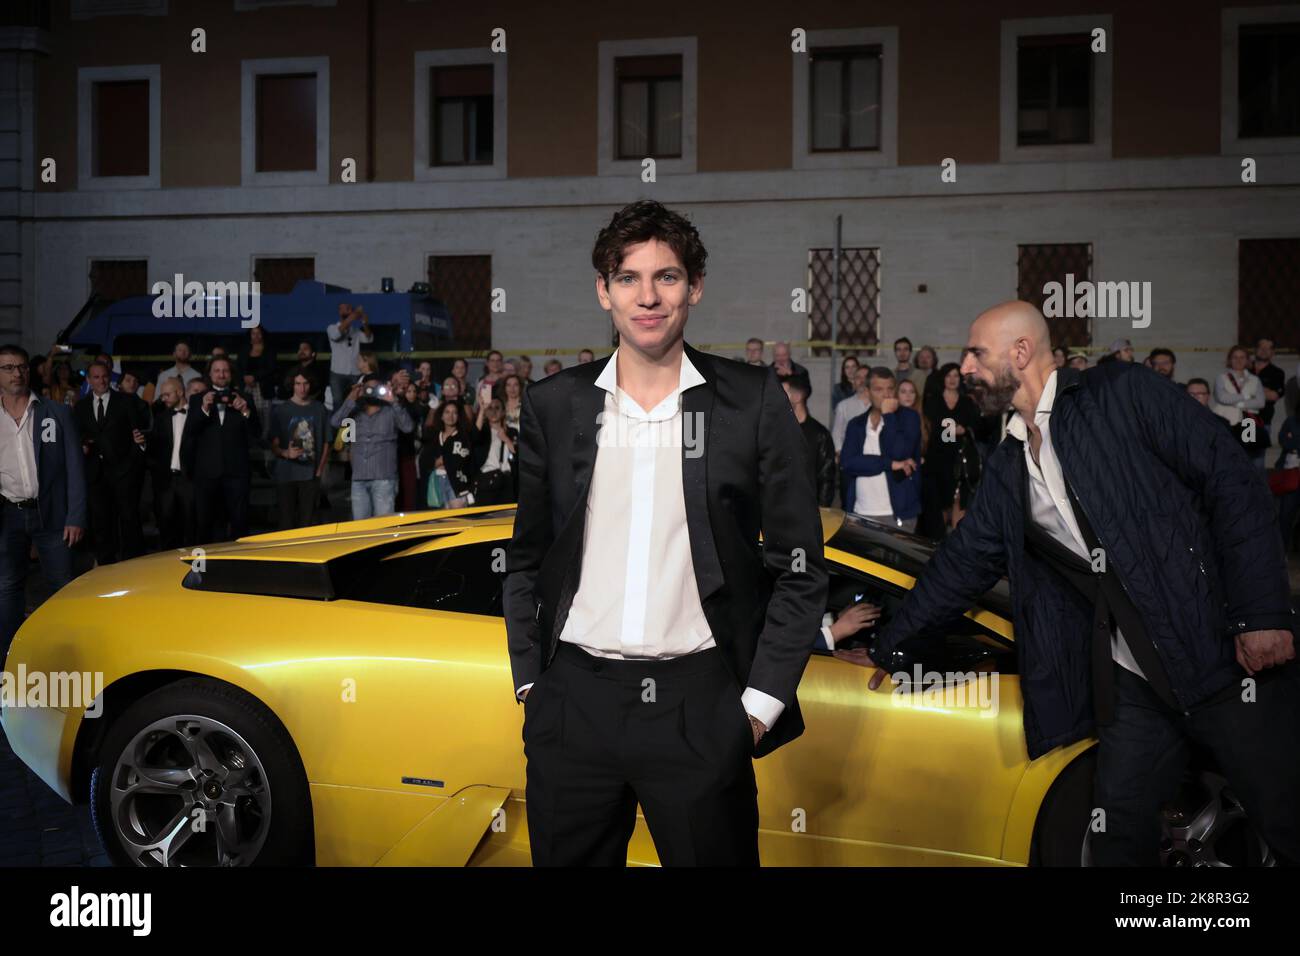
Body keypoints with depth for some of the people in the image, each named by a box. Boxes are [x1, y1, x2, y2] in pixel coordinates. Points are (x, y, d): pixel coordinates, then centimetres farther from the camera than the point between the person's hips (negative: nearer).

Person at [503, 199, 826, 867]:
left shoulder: (753, 401, -1)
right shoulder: (554, 404, 6)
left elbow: (800, 568, 1)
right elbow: (527, 560, 13)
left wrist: (761, 702, -5)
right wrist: (529, 680, 6)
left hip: (698, 707, -2)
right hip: (574, 704, 2)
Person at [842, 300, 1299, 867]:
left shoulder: (1124, 393, -4)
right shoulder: (1008, 469, 14)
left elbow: (1233, 484, -8)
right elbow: (963, 562, 22)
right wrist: (888, 648, 23)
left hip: (1226, 653, -5)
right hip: (1131, 680, 6)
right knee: (1120, 832, 5)